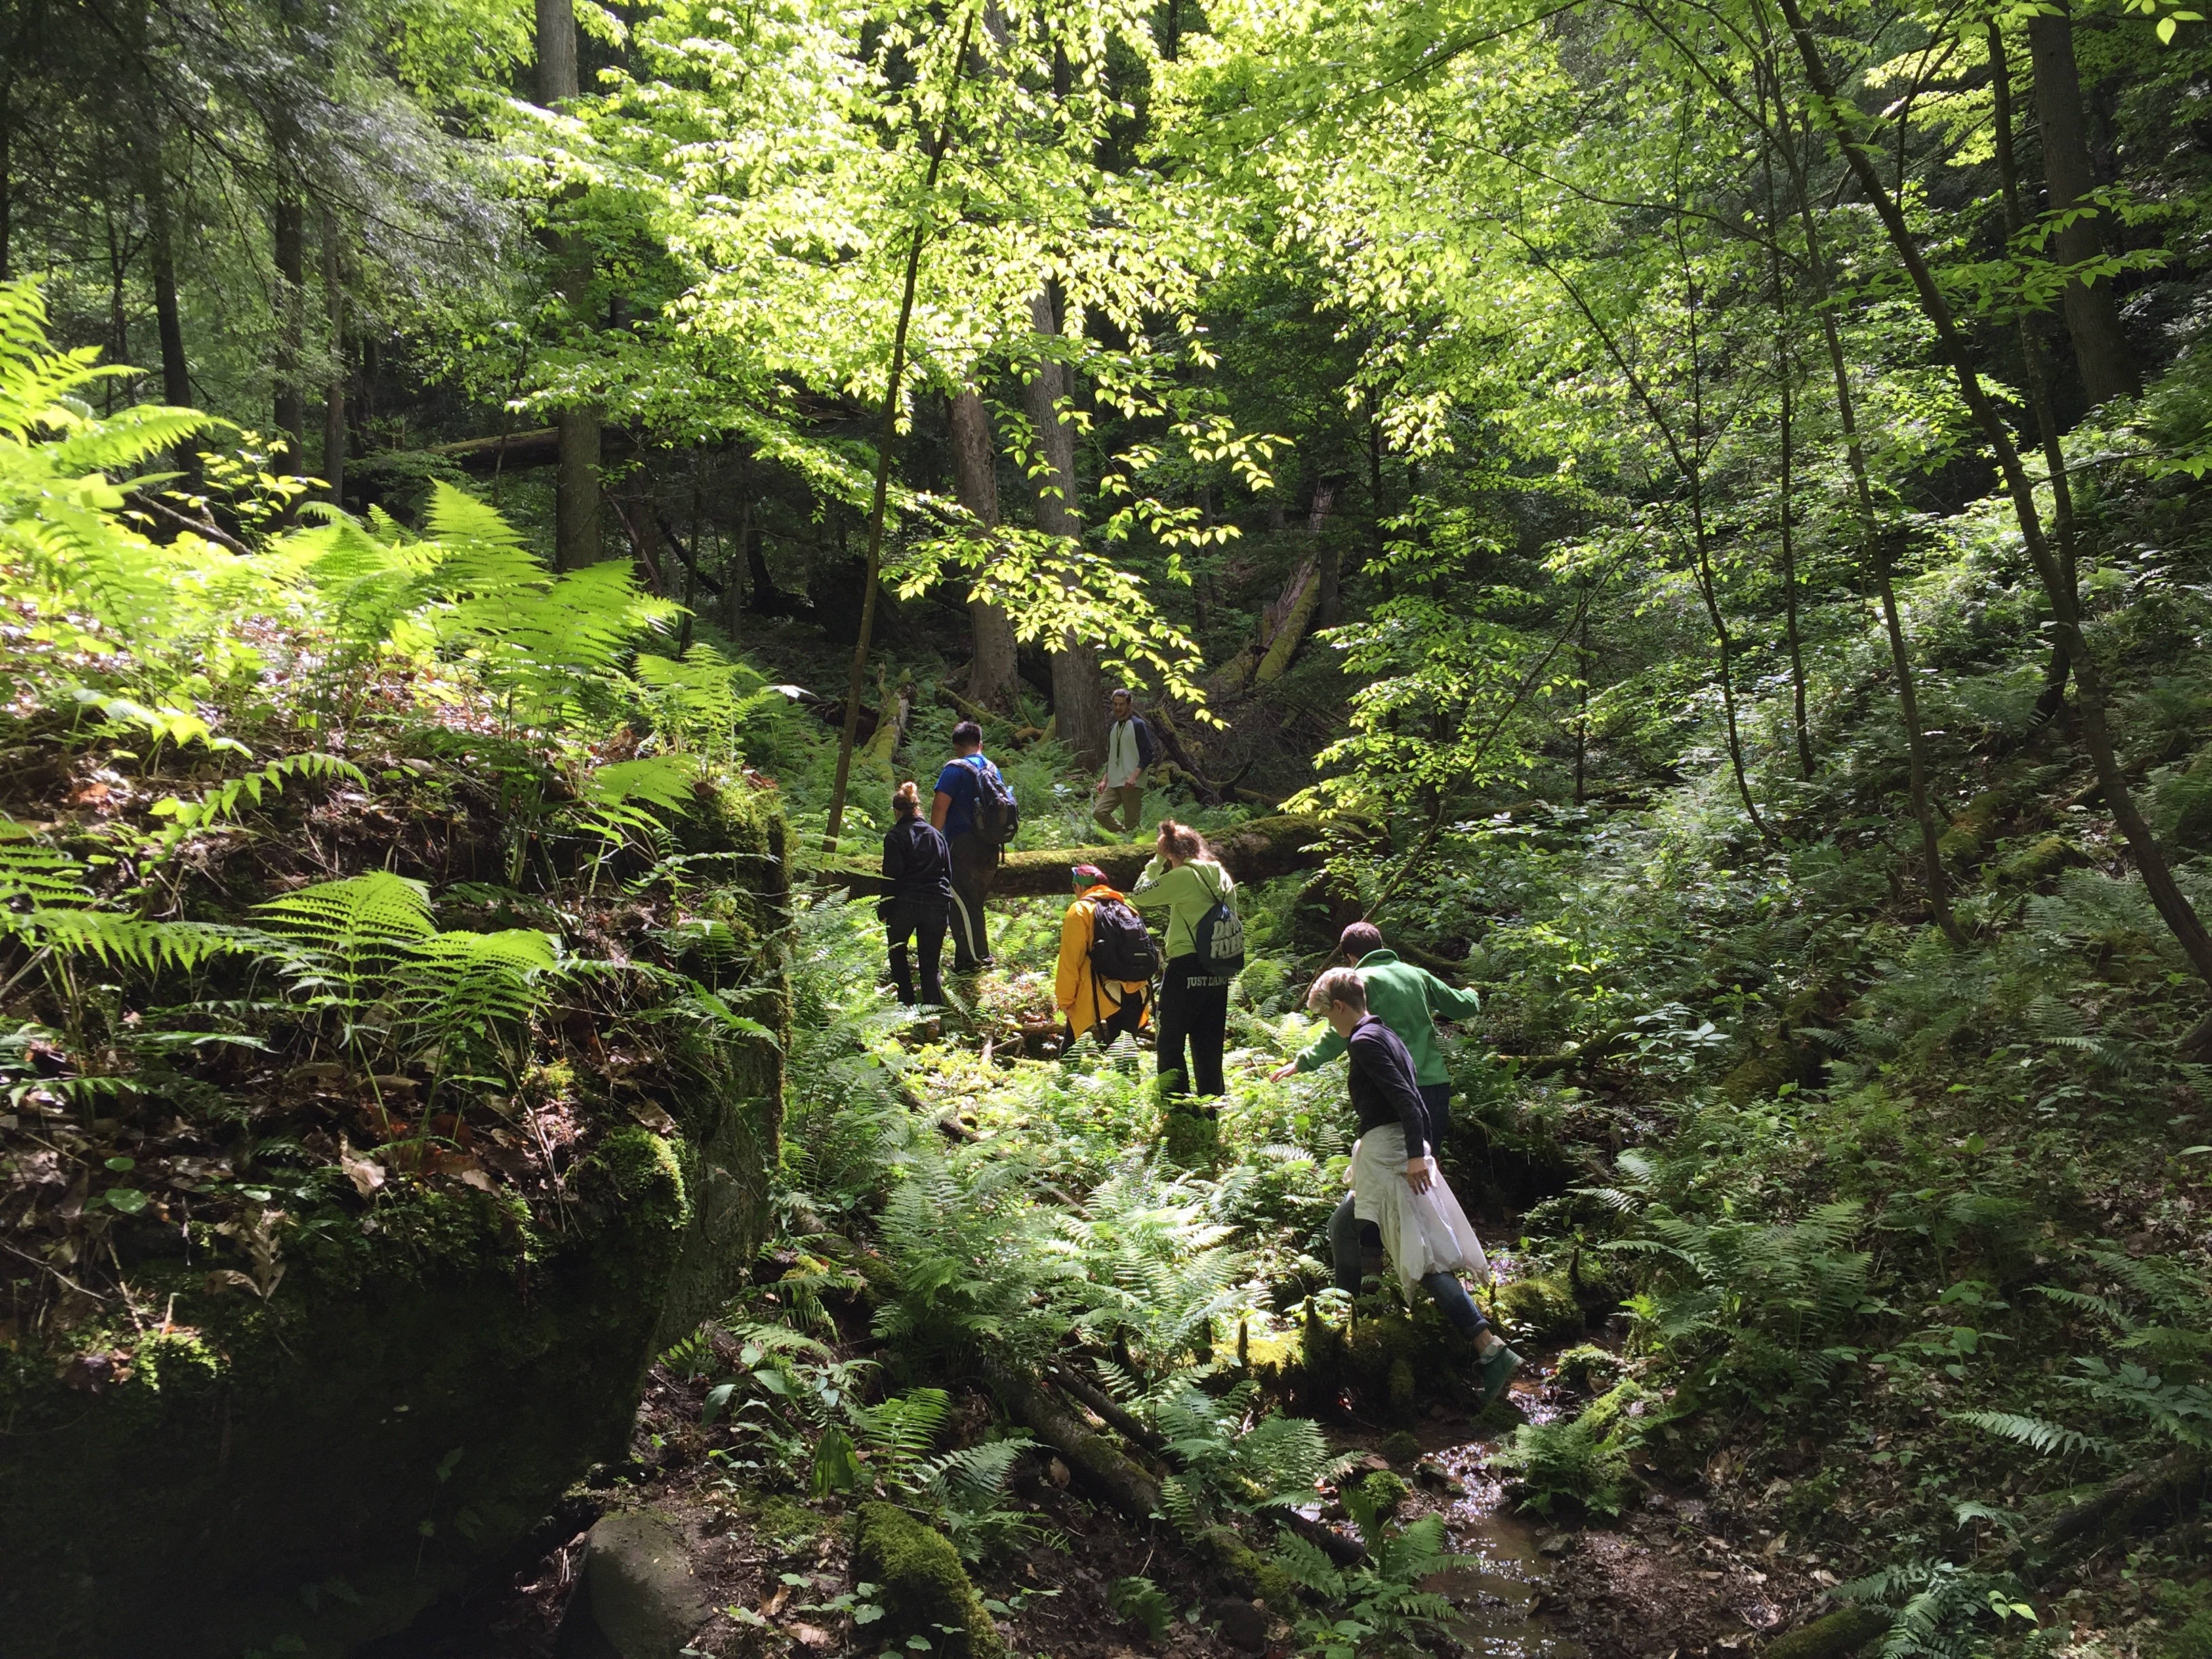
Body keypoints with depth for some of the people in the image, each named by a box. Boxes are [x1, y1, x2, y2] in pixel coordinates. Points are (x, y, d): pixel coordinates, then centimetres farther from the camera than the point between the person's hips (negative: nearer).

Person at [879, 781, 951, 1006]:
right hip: (937, 903, 4)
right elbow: (949, 873, 14)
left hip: (905, 904, -4)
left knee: (897, 955, 17)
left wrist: (883, 909, -2)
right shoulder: (935, 834, 11)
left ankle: (906, 1004, 11)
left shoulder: (895, 836, -4)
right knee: (930, 962, 8)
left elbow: (891, 876, -8)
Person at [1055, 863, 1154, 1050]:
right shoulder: (1127, 908, 19)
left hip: (1101, 999, -6)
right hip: (1135, 996, 6)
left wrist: (1065, 999, -3)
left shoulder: (1080, 910, 1)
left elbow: (1070, 960, -7)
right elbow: (1145, 955, 18)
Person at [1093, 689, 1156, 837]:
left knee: (1132, 823, -8)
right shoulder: (1112, 729, 20)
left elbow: (1148, 754, -9)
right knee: (1100, 812, -10)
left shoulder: (1138, 725, -3)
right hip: (1114, 783, 7)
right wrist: (1104, 780, 16)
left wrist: (1134, 776, -20)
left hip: (1132, 784, -7)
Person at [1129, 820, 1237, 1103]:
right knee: (1209, 1045, 12)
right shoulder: (1223, 878, 11)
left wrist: (1158, 859, 3)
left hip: (1186, 969, -7)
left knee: (1170, 1043, 3)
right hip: (1218, 973, 7)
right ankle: (1211, 1104, 15)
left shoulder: (1183, 876, -12)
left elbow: (1139, 896, -4)